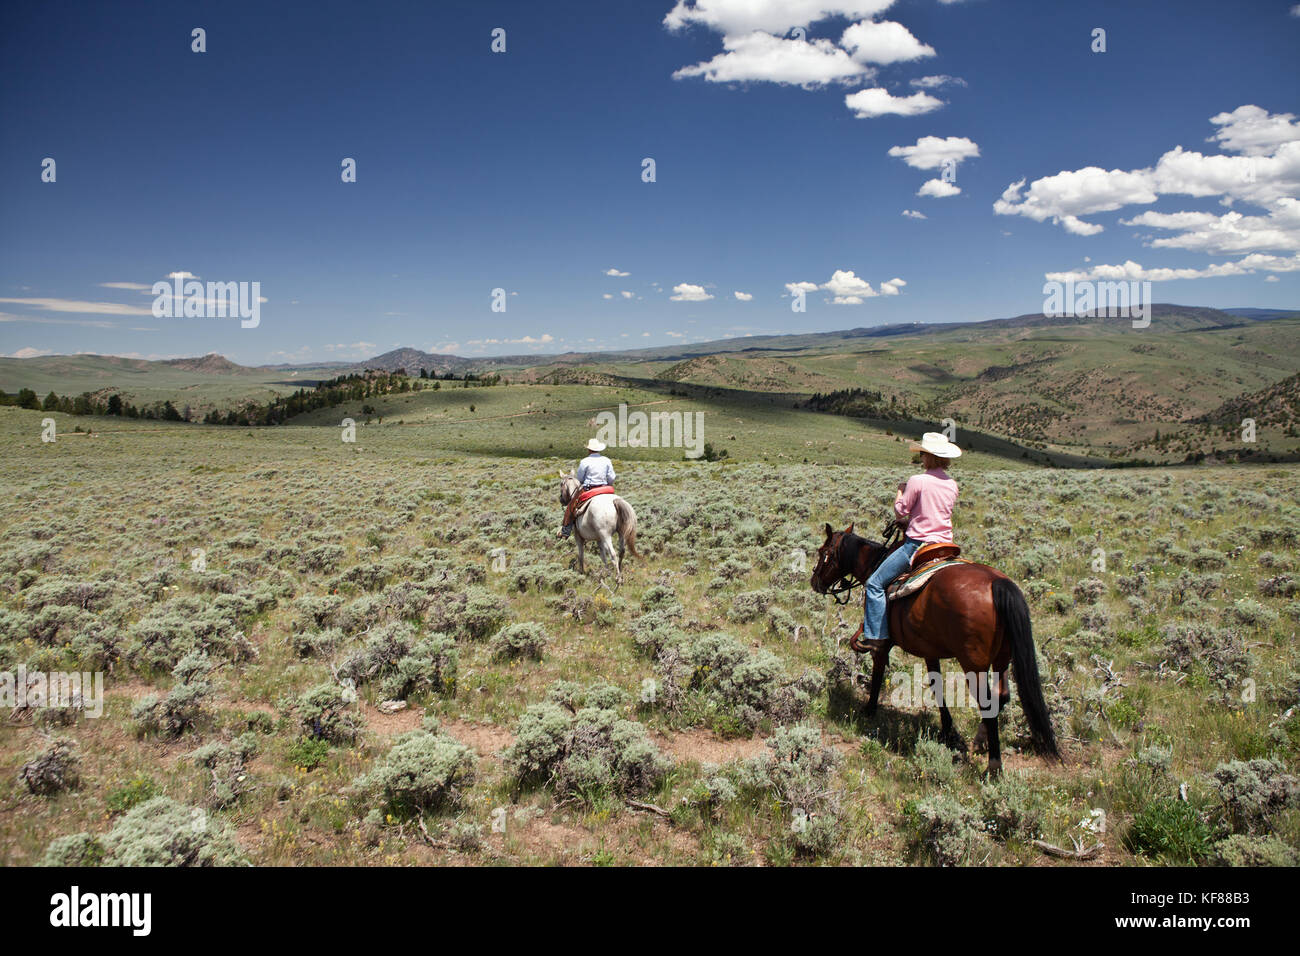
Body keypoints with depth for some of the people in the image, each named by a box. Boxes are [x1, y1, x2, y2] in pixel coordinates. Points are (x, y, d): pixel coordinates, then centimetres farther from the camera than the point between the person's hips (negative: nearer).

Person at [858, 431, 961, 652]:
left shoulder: (917, 481, -12)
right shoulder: (952, 485, 8)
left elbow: (900, 511, -7)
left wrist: (900, 491, 9)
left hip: (918, 543, -7)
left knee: (875, 583, -2)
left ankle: (876, 636, -7)